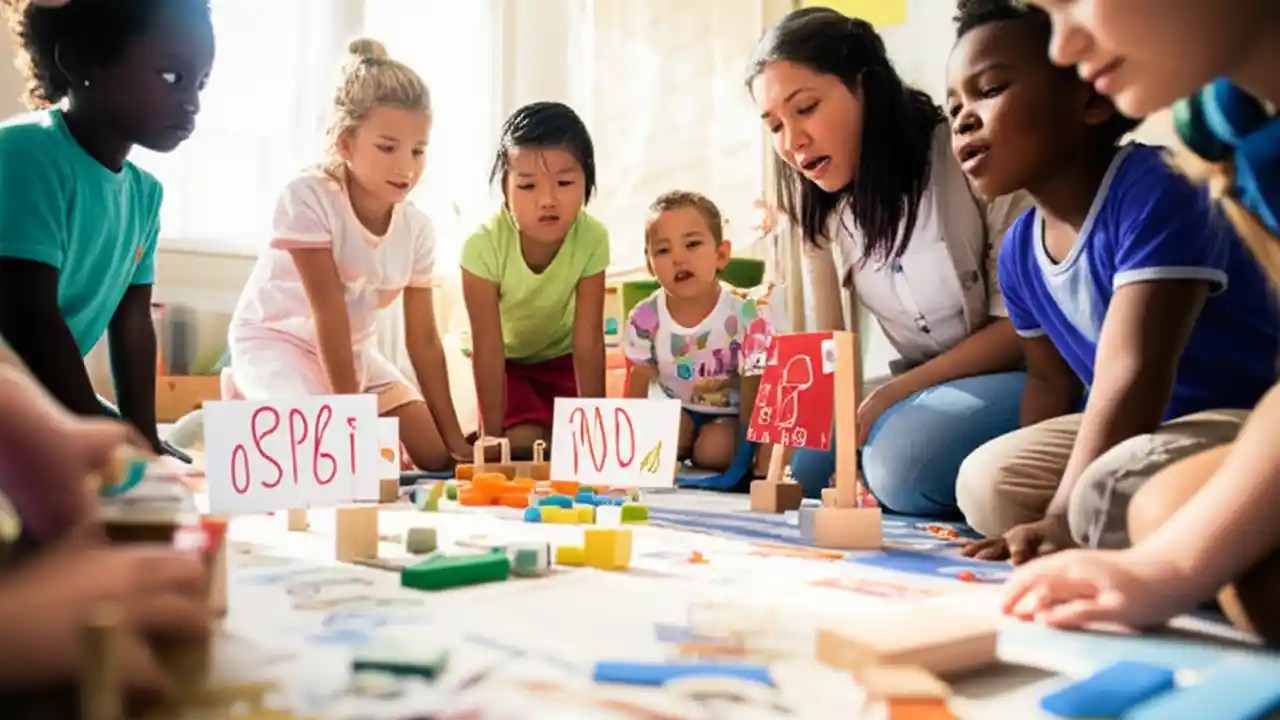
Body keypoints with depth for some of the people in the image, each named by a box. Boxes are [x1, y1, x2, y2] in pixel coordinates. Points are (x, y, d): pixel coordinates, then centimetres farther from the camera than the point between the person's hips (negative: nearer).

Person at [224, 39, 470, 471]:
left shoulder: (417, 229, -9)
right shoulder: (308, 198, -24)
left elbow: (424, 340, -5)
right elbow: (328, 313, -27)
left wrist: (455, 439, -7)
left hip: (353, 350, 6)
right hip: (275, 339, -6)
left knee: (436, 457, -1)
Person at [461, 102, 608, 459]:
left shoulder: (592, 239, -29)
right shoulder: (484, 246, -34)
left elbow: (588, 339, -24)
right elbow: (488, 347, -29)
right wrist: (493, 435, -26)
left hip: (561, 356, 2)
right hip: (506, 359, -2)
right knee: (523, 443, -19)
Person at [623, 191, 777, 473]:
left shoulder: (747, 315, -26)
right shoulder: (644, 319, -16)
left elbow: (753, 395, -20)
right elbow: (636, 391, -5)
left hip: (730, 413, -3)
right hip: (677, 410, 3)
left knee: (714, 451, -29)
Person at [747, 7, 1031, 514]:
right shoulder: (820, 205, 1)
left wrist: (888, 397, -19)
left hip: (1024, 371, -6)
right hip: (922, 388, 6)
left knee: (902, 462, -31)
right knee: (798, 466, -13)